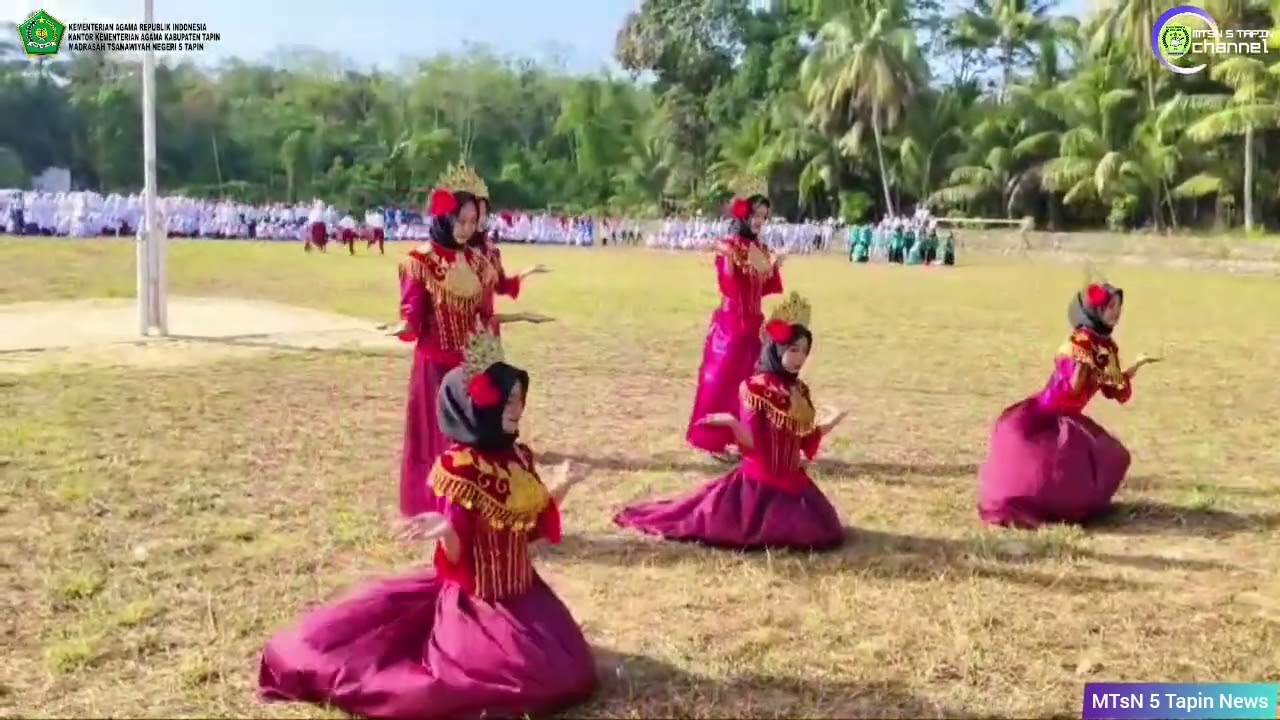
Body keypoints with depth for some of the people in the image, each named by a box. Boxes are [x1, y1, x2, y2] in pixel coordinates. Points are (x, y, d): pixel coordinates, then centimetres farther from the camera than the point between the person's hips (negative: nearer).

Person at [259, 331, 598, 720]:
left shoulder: (518, 457, 1)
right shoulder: (461, 467, -20)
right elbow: (456, 553, -20)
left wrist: (561, 487, 8)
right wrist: (444, 530, -40)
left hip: (520, 593, 8)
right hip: (474, 599, -8)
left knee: (568, 671, 4)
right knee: (538, 675, -19)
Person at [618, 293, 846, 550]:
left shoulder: (800, 391, 7)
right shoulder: (755, 388, -14)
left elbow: (806, 440, 12)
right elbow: (752, 441, -17)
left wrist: (829, 424, 4)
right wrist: (731, 423, -33)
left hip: (792, 481, 6)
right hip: (758, 481, -6)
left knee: (816, 530, 0)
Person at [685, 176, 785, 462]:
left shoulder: (761, 250, 11)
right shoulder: (728, 246, -11)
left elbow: (765, 289, 15)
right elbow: (728, 287, -22)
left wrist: (775, 268, 4)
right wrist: (728, 262, -37)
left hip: (754, 323, 8)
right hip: (731, 323, -8)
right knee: (723, 380, -3)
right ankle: (714, 440, 4)